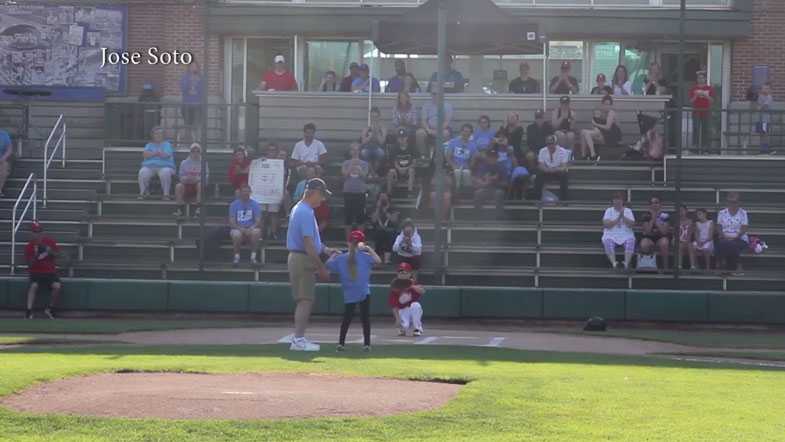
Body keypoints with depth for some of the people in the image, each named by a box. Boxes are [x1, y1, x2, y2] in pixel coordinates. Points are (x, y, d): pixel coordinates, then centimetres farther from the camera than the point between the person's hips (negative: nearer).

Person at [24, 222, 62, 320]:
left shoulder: (49, 242, 3)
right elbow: (29, 264, -5)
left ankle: (50, 309, -9)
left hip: (50, 272, 1)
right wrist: (36, 255, -22)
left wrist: (49, 251, -20)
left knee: (57, 286, -25)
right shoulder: (29, 246, -1)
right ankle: (29, 311, -34)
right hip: (36, 273, -1)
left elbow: (57, 254, -1)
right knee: (33, 285, -31)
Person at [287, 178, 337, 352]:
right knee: (305, 300, -10)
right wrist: (322, 268, -17)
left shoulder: (299, 209, 16)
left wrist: (325, 249, 16)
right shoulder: (306, 212, -17)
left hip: (297, 258, 11)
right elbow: (308, 244, -21)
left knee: (305, 300, 14)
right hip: (303, 259, -11)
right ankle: (298, 339, -11)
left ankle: (299, 338, 17)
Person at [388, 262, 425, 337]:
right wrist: (397, 318, -17)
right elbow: (394, 305, -9)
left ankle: (417, 329, -19)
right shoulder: (395, 288, -9)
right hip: (402, 310, -1)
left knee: (415, 305, -34)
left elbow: (422, 292, -30)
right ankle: (403, 328, 12)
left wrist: (412, 286, -47)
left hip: (414, 310, 1)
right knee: (404, 326, -30)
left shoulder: (413, 283, -10)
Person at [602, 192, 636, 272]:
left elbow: (632, 224, -2)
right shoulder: (609, 210, 10)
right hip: (611, 235, 0)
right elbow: (606, 224, -5)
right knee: (607, 241, -34)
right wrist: (618, 218, -10)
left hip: (626, 235, 0)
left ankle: (626, 263, -45)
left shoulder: (628, 211, 13)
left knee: (631, 240, -33)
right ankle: (614, 263, -47)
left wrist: (623, 217, -13)